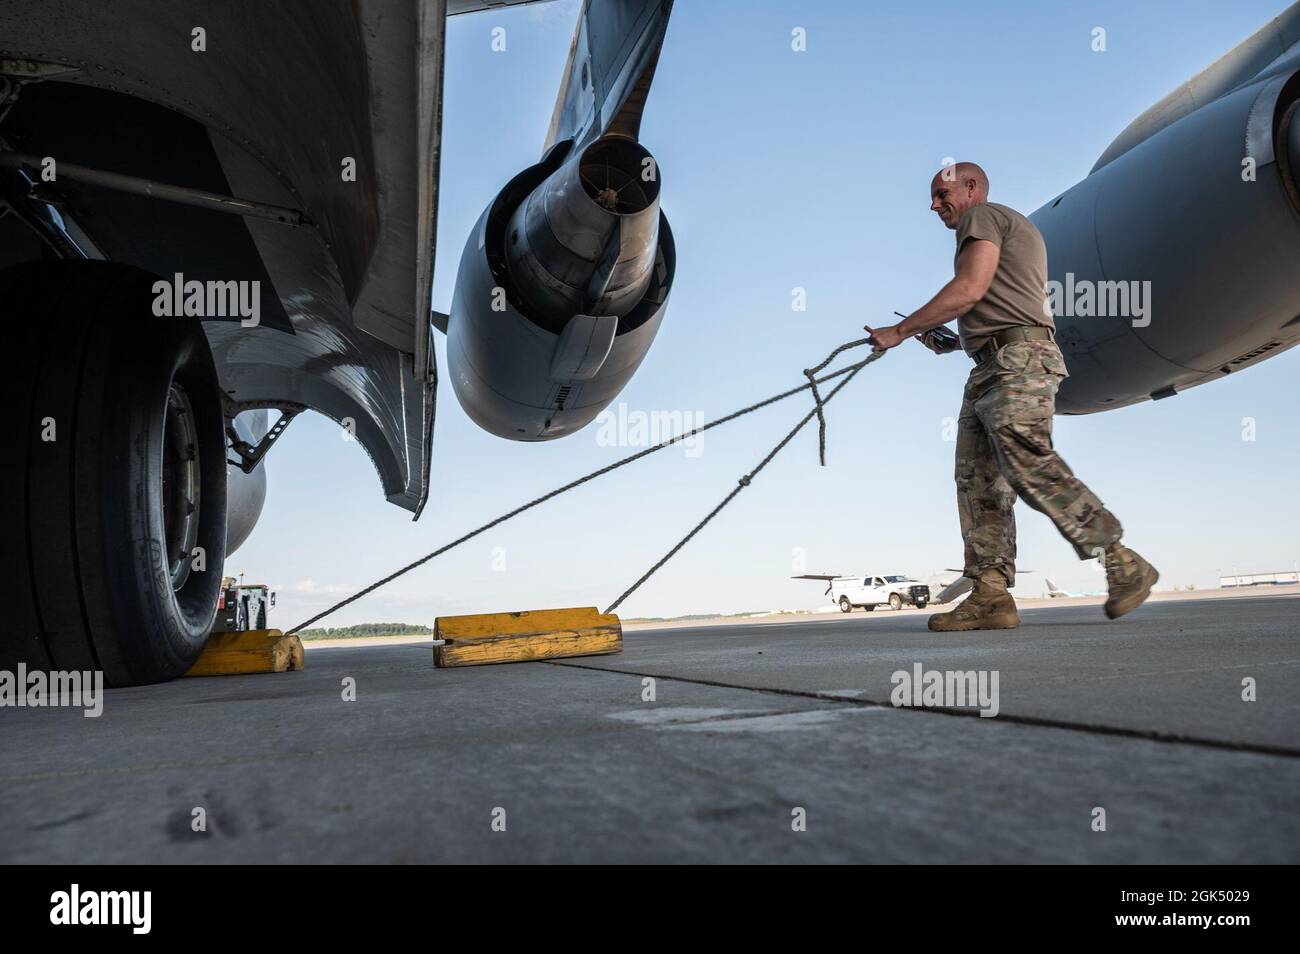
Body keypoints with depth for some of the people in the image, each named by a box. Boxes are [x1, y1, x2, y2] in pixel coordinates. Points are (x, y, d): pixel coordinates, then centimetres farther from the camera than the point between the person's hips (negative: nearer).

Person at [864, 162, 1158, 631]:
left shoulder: (982, 216, 3)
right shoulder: (1018, 229, 33)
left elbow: (969, 289, -13)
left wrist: (899, 331, -9)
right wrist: (952, 343, 21)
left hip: (1018, 363, -10)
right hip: (990, 370, 10)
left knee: (1029, 465, -20)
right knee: (977, 480, -1)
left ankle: (1123, 564, -11)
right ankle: (991, 596, -7)